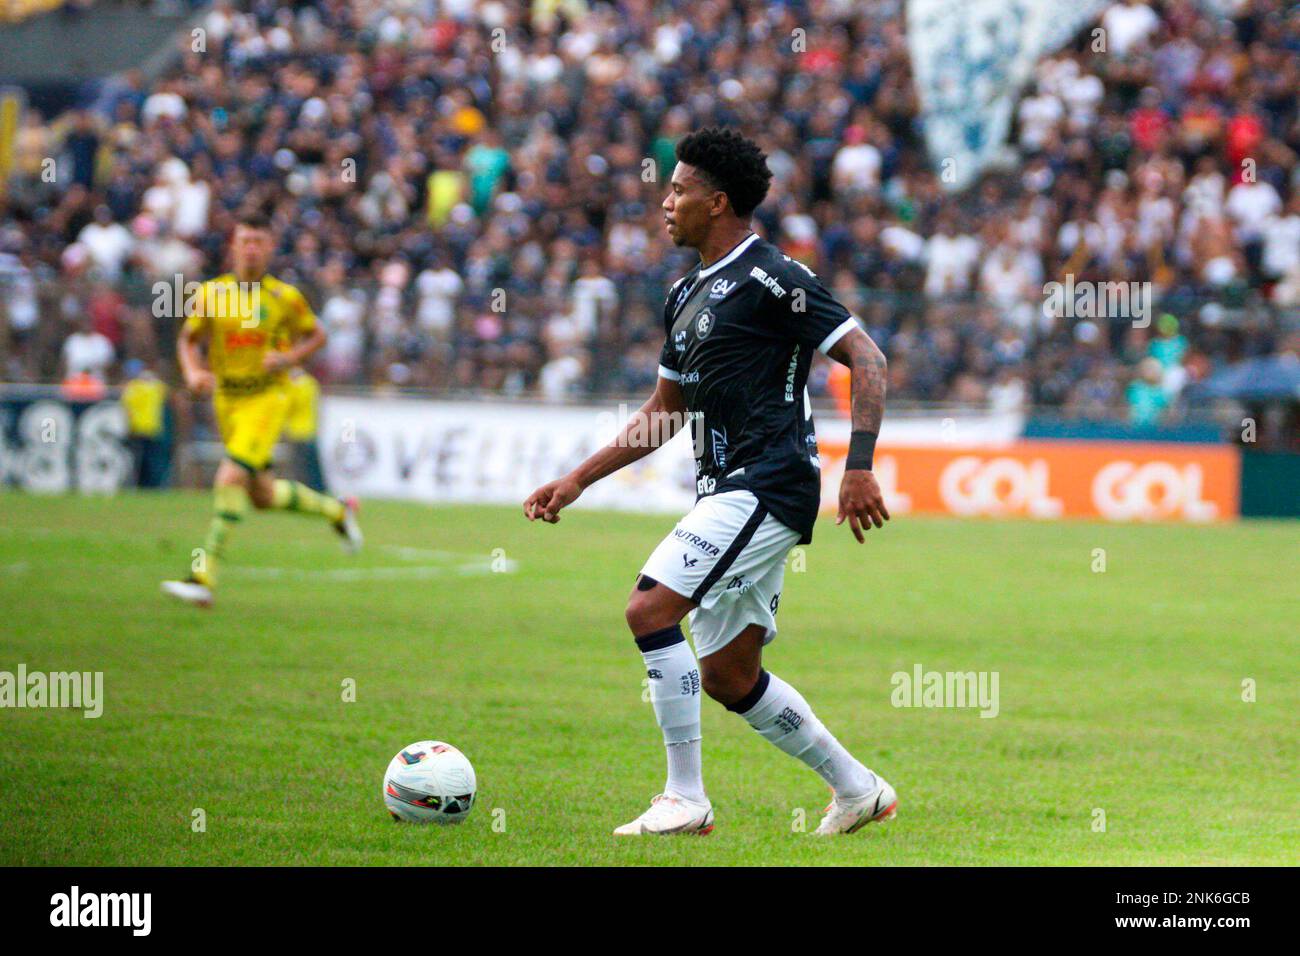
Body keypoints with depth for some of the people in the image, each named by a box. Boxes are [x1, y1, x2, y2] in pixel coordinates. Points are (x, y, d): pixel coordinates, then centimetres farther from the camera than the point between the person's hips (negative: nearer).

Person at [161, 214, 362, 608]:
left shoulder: (285, 297, -5)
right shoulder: (211, 292, 0)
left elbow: (316, 336, 9)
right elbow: (188, 340, 9)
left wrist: (289, 358, -11)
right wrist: (193, 372, -12)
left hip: (267, 397, -4)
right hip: (227, 400, 4)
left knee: (231, 477, -20)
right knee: (262, 495, 13)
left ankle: (203, 577, -22)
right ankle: (337, 511, 41)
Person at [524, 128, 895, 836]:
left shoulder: (770, 278, -10)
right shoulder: (686, 296, 18)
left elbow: (866, 358, -13)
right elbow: (663, 414, 26)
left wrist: (859, 465, -22)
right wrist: (577, 481, 21)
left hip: (767, 485, -10)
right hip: (726, 491, 10)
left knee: (650, 608, -19)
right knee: (728, 677, 10)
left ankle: (685, 798, -14)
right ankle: (857, 790, 21)